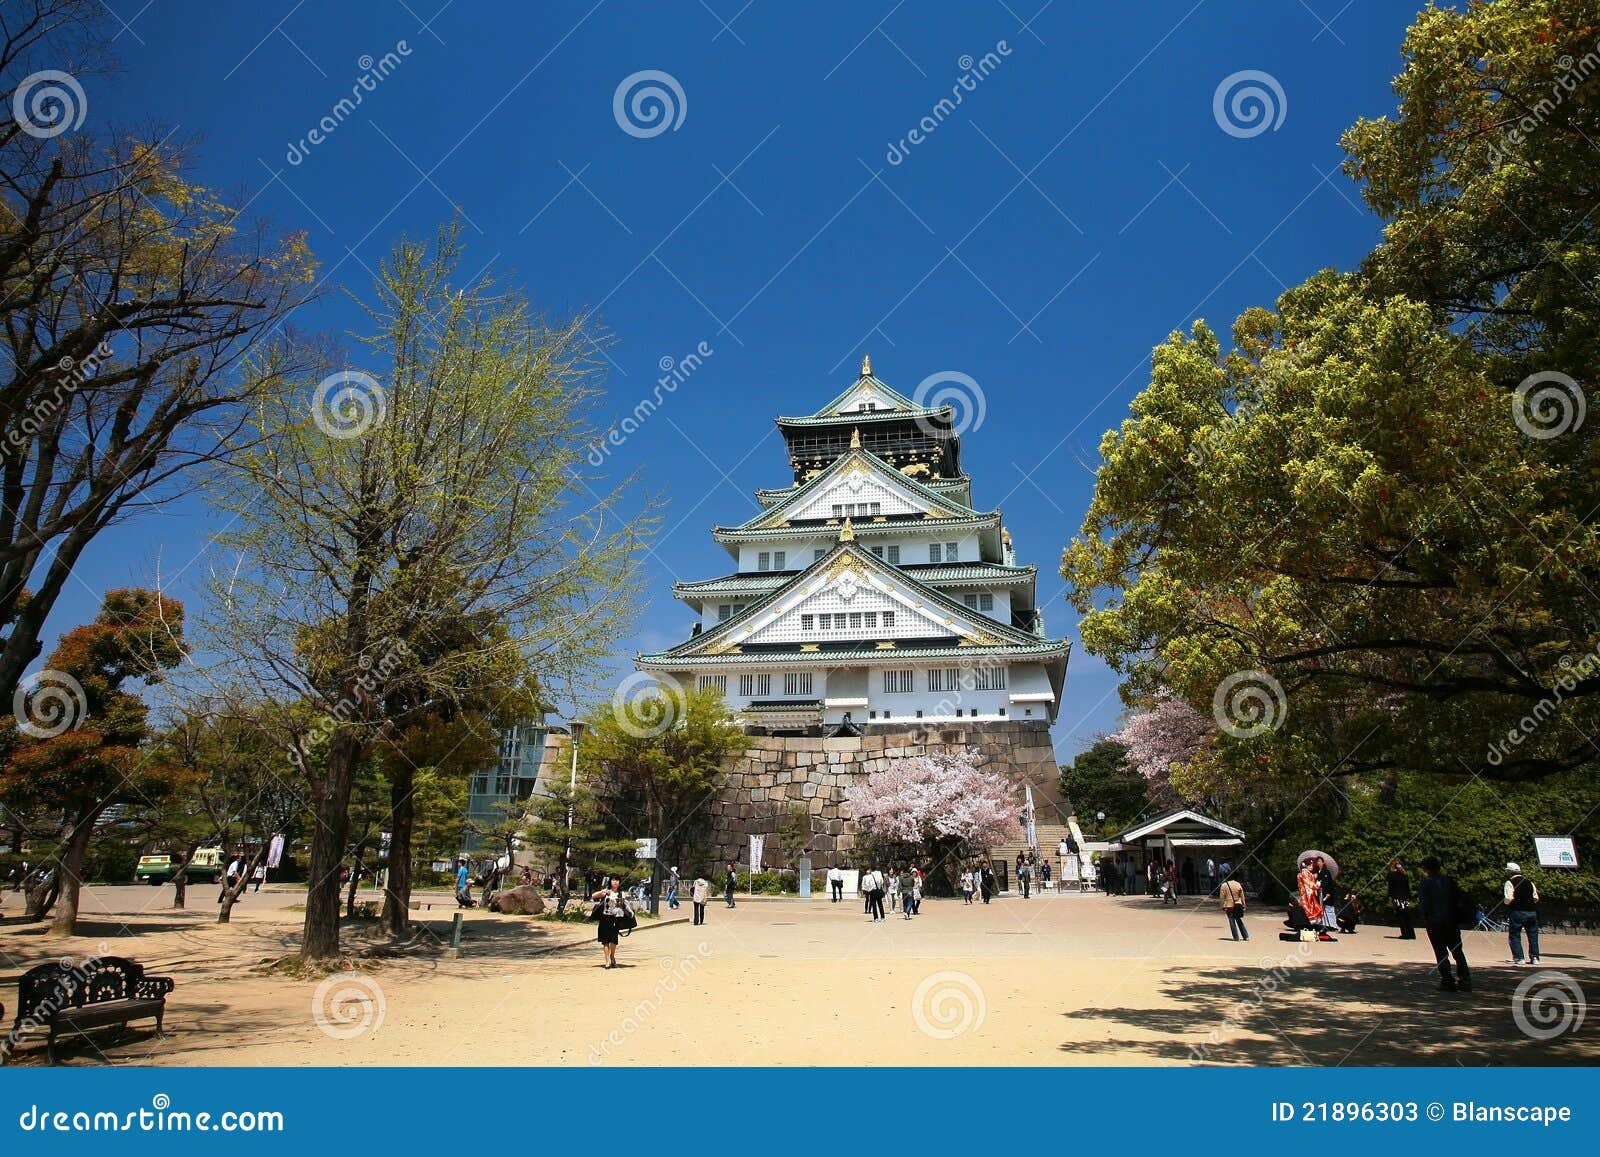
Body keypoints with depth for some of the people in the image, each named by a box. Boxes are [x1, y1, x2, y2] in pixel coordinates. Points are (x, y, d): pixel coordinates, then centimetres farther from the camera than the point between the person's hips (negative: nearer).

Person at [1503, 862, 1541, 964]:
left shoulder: (1510, 882, -6)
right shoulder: (1529, 882, 11)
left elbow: (1508, 899, -14)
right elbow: (1536, 898, 12)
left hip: (1517, 912, -5)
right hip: (1532, 912, 5)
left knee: (1514, 935, 2)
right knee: (1533, 935, 14)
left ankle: (1518, 958, -2)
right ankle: (1534, 958, 15)